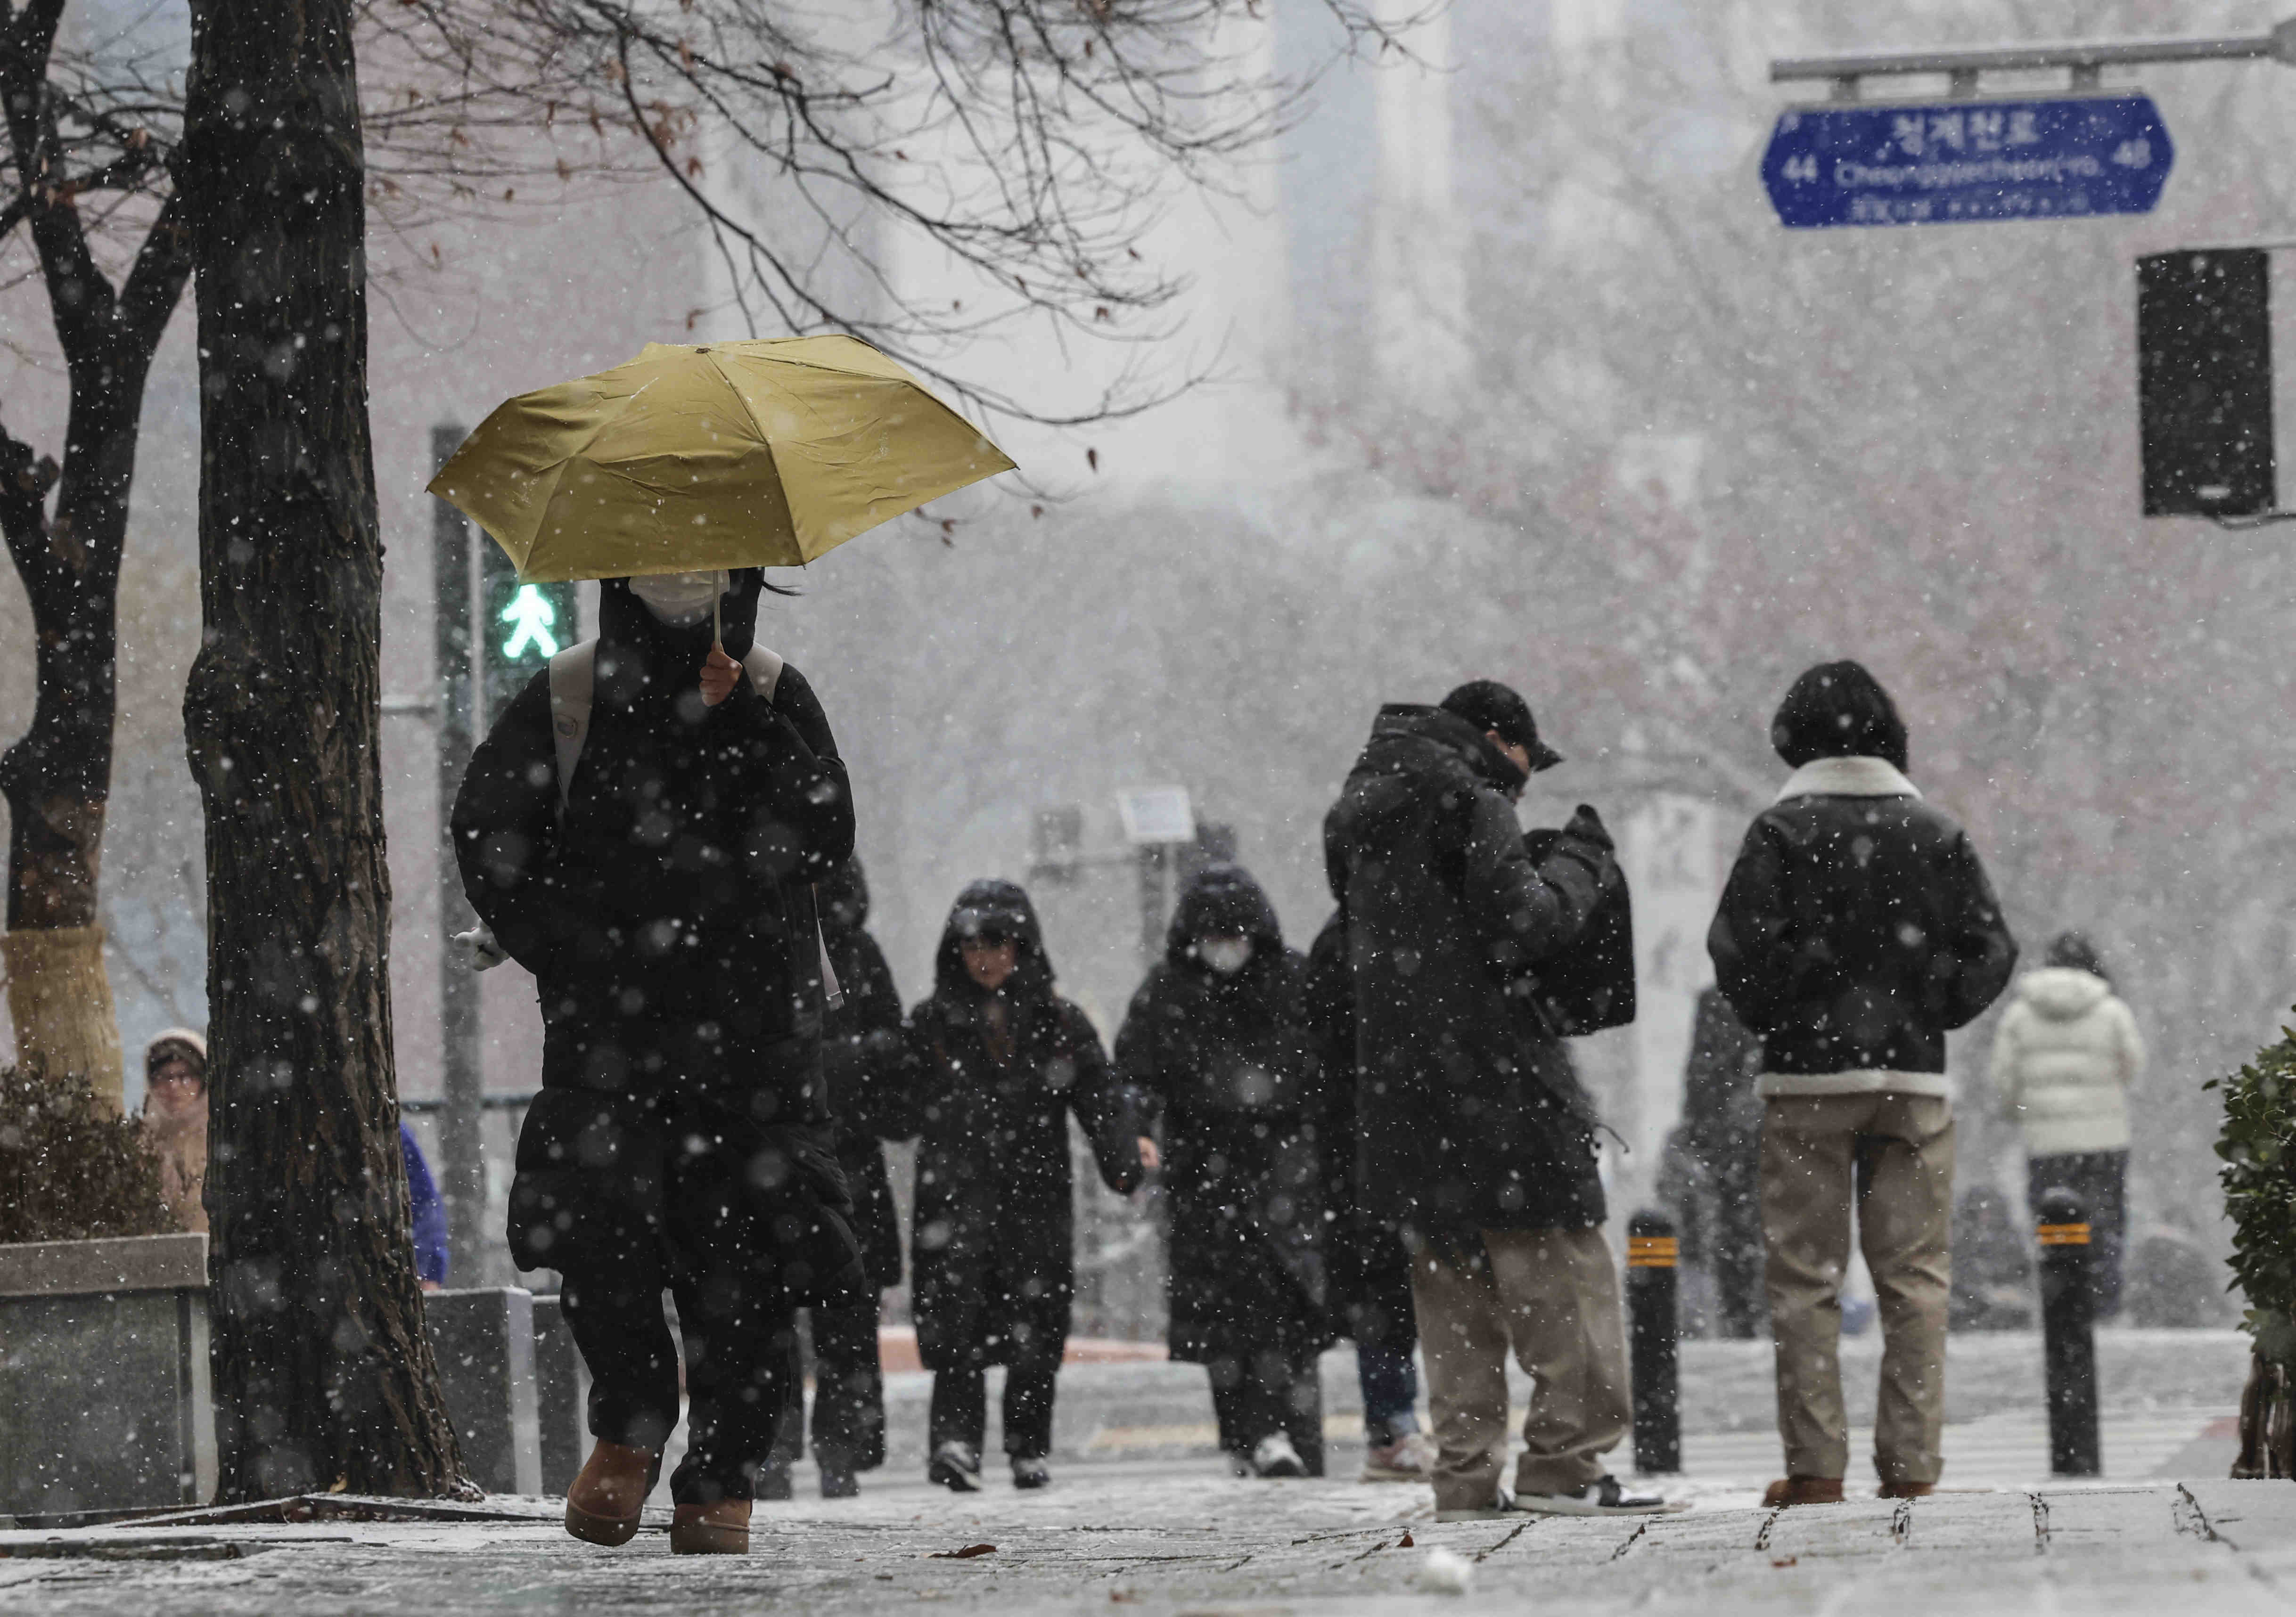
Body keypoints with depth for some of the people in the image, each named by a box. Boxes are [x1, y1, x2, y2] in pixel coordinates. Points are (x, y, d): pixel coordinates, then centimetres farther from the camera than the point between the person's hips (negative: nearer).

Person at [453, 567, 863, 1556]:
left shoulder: (774, 700, 8)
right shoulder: (565, 702, 7)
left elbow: (822, 843, -4)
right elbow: (489, 835, 13)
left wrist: (739, 726, -12)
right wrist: (569, 954, 3)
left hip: (751, 1028, 1)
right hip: (609, 1021, 0)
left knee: (744, 1258, -5)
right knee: (603, 1221, -19)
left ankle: (721, 1483, 5)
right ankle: (630, 1427, 4)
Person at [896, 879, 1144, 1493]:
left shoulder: (1060, 1026, 10)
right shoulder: (931, 1026, 11)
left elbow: (1100, 1098, 2)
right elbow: (904, 1112, 8)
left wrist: (1127, 1158, -12)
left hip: (1036, 1196, 1)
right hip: (954, 1202, -1)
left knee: (1035, 1337, 2)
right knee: (957, 1326, -16)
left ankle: (1030, 1448, 15)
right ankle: (955, 1440, -23)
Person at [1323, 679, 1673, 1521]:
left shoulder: (1362, 817, 18)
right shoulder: (1471, 807, -8)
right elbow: (1526, 925, -16)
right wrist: (1581, 859, 0)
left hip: (1399, 1089, 8)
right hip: (1492, 1079, -8)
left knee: (1451, 1281, 10)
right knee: (1561, 1270, -4)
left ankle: (1466, 1475, 7)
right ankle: (1563, 1464, -8)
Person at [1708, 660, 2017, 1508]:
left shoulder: (1780, 832, -3)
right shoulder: (1935, 833, 6)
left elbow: (1741, 946, -11)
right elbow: (1991, 948, 2)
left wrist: (1774, 1018, 7)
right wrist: (1927, 1014, 13)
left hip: (1807, 1080, -2)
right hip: (1915, 1079, 2)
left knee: (1804, 1279, 2)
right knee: (1915, 1277, 5)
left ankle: (1815, 1464, -3)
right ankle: (1911, 1462, 0)